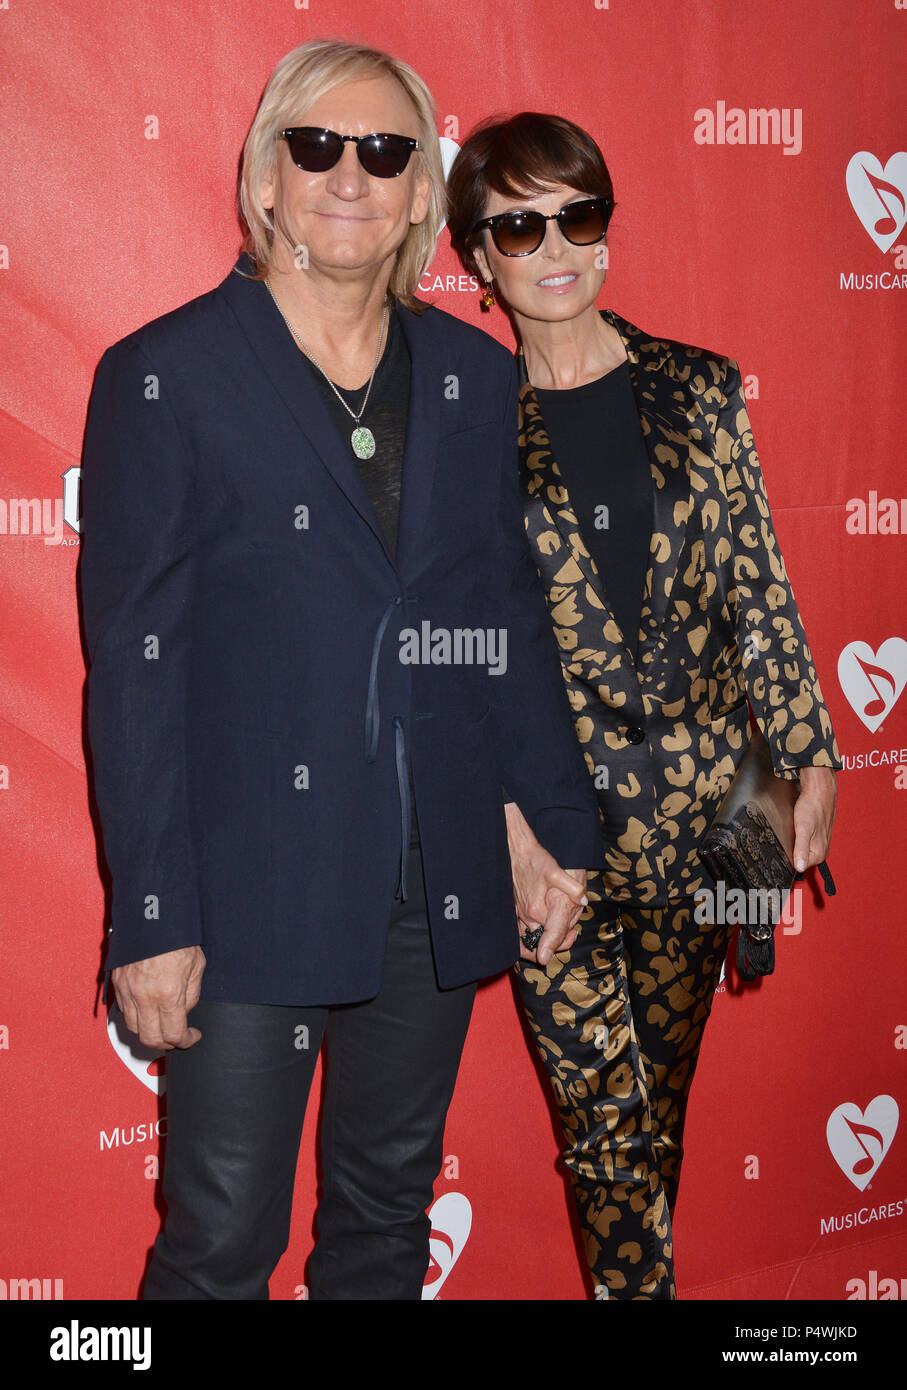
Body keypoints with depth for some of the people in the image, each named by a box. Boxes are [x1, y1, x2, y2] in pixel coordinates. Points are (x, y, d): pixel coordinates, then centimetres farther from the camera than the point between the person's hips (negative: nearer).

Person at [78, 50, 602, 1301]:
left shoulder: (473, 374, 7)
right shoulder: (166, 376, -5)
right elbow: (133, 663, -8)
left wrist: (560, 820, 12)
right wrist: (150, 917, -11)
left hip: (437, 890, 4)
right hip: (252, 891, -4)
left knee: (390, 1212, 19)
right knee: (221, 1243, 5)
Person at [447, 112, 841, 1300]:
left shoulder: (699, 391, 4)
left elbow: (759, 584, 6)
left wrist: (809, 754, 5)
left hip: (700, 796, 2)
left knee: (661, 1091, 15)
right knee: (609, 1112, 3)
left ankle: (630, 1266, 36)